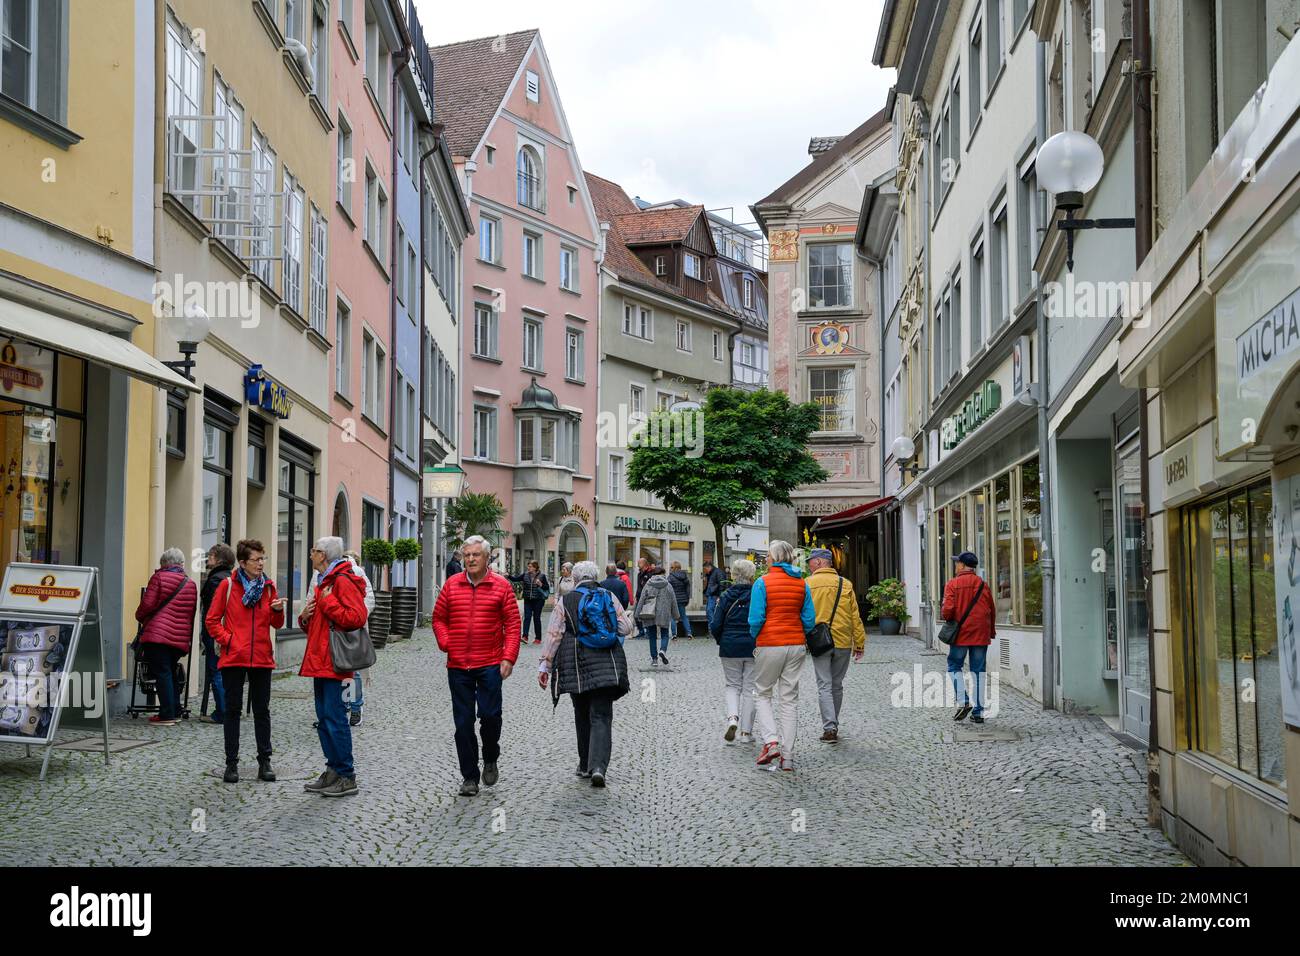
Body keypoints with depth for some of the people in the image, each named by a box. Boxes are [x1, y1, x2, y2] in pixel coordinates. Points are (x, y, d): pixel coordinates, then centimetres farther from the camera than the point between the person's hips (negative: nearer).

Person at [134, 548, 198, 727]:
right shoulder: (191, 584, 13)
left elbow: (148, 604, -8)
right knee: (171, 672, 18)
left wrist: (140, 616, 12)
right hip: (181, 637, 5)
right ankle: (175, 712, 19)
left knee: (162, 672, -4)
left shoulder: (159, 577, -1)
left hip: (158, 633, -5)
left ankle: (167, 715, -6)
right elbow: (192, 614, 14)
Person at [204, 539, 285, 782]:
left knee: (262, 710, 7)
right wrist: (226, 640, -10)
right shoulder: (228, 585, -3)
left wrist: (277, 610, -10)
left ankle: (264, 761, 15)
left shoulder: (268, 586, 6)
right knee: (233, 710, 4)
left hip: (262, 657, 2)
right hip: (234, 657, -2)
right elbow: (212, 620, 1)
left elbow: (276, 624, 10)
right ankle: (231, 763, 12)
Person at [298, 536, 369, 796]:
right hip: (320, 661, 10)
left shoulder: (343, 580, -11)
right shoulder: (323, 582, 21)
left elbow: (356, 618, -24)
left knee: (334, 718, -8)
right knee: (324, 718, 13)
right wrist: (305, 617, 8)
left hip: (333, 662, -10)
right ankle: (333, 771, 19)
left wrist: (327, 602, -16)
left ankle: (346, 777, -3)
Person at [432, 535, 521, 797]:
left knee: (490, 715, -7)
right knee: (463, 722, 5)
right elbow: (439, 618, 12)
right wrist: (445, 644, -3)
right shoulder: (451, 585, 6)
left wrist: (509, 657, -10)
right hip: (458, 665, 2)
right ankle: (469, 777, 14)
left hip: (490, 664, -2)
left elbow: (513, 624, -2)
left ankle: (490, 760, 22)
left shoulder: (501, 586, 0)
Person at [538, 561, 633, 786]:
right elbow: (625, 629, 4)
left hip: (576, 666, 0)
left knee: (582, 717, 15)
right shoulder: (609, 596, 5)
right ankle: (598, 766, -18)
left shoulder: (565, 601, 2)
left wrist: (545, 666, 3)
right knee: (601, 717, -1)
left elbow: (555, 636, -2)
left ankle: (585, 765, 22)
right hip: (606, 664, 0)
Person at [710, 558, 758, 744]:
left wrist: (721, 641, 13)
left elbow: (715, 626, -5)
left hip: (730, 648, 1)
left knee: (733, 686, 15)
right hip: (754, 648, 0)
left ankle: (732, 718, -10)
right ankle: (746, 732, 10)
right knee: (749, 688, 9)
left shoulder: (726, 597, -4)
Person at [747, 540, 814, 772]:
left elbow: (756, 619, -12)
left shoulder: (763, 583, -9)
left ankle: (771, 741, -8)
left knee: (762, 694, 12)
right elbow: (809, 619, 2)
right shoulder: (802, 583, 4)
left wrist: (755, 638, 7)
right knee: (790, 699, 9)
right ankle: (788, 757, 8)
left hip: (769, 645, -4)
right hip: (796, 645, 4)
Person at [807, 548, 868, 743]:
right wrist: (859, 644, 8)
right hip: (843, 642, 3)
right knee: (837, 686, 15)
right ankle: (833, 726, 24)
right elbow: (855, 617, 4)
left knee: (824, 686, 1)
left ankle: (829, 728, -9)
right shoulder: (845, 584, 4)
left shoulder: (808, 585, -4)